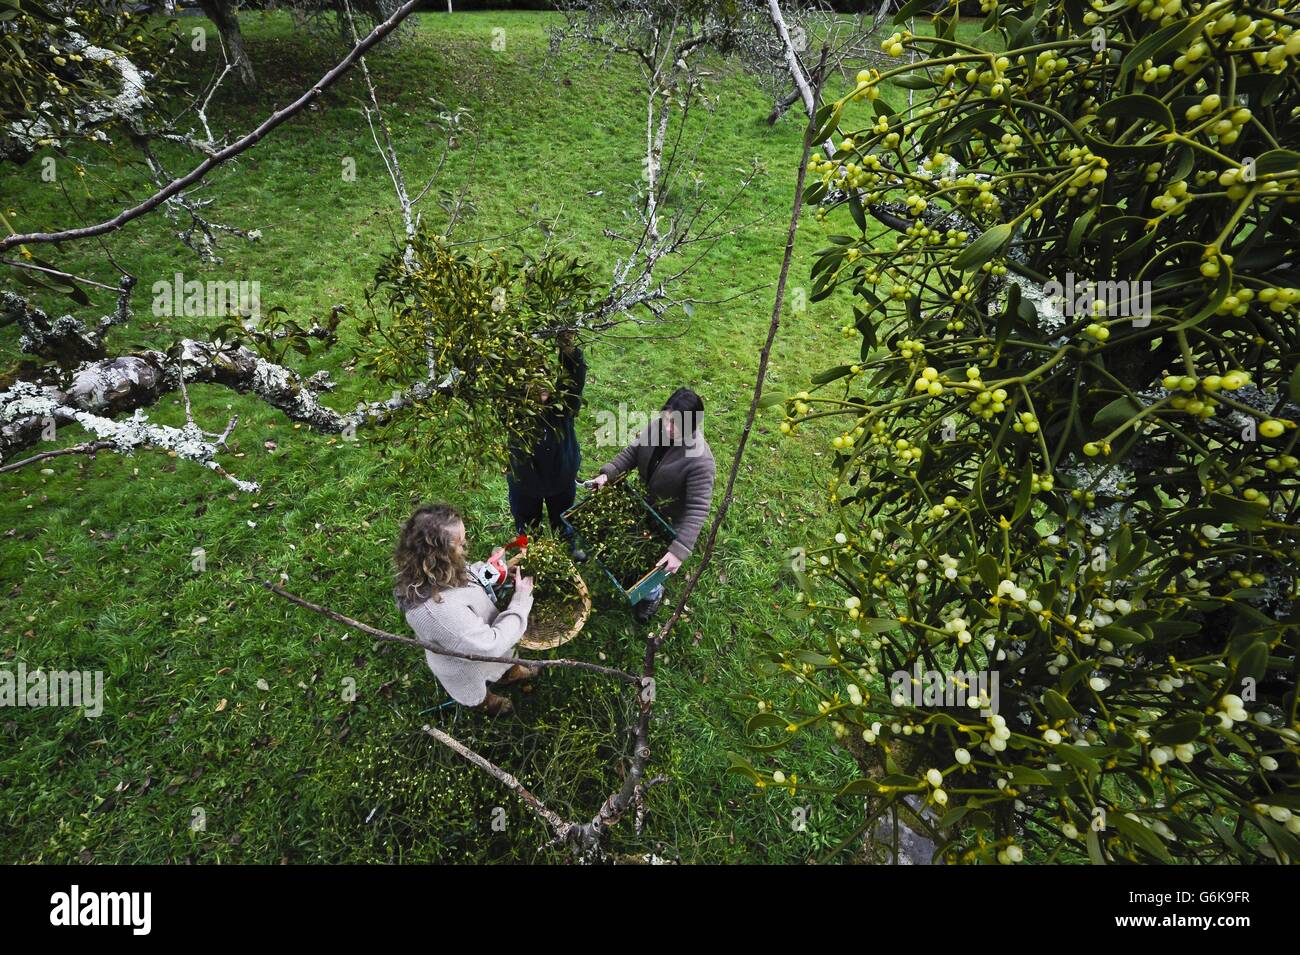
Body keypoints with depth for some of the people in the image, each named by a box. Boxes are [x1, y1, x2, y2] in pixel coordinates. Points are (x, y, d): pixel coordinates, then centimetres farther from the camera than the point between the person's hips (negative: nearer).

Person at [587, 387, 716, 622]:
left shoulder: (700, 461, -38)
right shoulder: (657, 426, -19)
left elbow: (697, 510, -37)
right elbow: (632, 452, -5)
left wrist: (679, 549, -43)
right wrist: (607, 473, -19)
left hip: (670, 522, -5)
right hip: (645, 506, 5)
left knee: (652, 562, 17)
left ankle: (653, 593, 50)